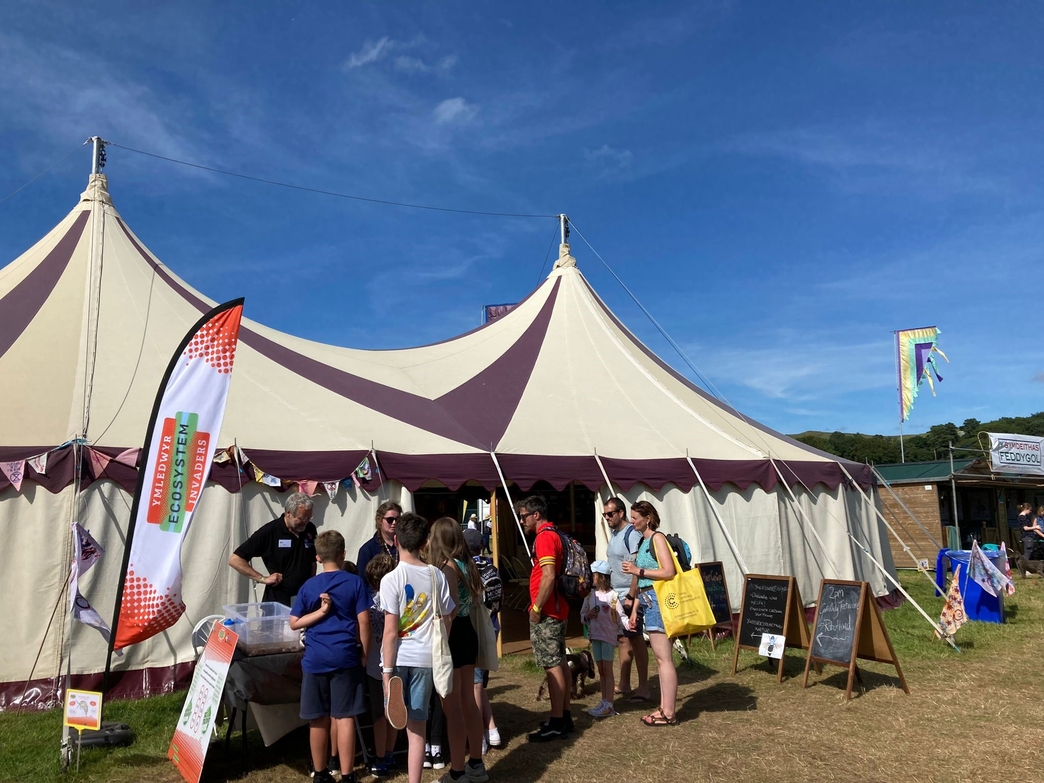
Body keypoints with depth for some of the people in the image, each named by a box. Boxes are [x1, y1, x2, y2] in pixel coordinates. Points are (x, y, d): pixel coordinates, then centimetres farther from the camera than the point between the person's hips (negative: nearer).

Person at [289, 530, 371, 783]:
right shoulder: (355, 582, -3)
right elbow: (363, 622, -5)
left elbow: (294, 623, 4)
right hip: (345, 657, -2)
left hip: (315, 659, 2)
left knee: (318, 719, 11)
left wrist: (320, 612, -1)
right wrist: (366, 654, 4)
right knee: (345, 717, 3)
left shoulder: (308, 586, 3)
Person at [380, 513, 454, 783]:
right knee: (416, 727, 9)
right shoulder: (437, 576, 0)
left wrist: (387, 672, -5)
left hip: (398, 658, -5)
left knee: (394, 717, 19)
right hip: (425, 658, 5)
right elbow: (445, 623, 5)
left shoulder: (391, 579, -10)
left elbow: (390, 632, -11)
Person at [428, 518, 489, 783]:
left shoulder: (447, 565, -17)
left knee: (452, 706, 1)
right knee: (468, 701, 16)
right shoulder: (465, 563, 7)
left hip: (451, 636, -8)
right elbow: (473, 600, 14)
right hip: (468, 633, 9)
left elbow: (451, 609, -22)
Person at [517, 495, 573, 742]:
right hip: (557, 610, 10)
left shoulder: (544, 537, -15)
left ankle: (556, 724, 0)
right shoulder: (554, 534, 15)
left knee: (552, 665, -5)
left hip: (546, 613, -10)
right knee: (559, 663, 14)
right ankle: (565, 717, 22)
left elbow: (548, 577, -24)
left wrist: (536, 607, -18)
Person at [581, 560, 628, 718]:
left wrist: (629, 623, -28)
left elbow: (620, 616, -10)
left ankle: (608, 705, 2)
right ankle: (604, 702, 20)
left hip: (609, 636, -5)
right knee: (601, 670, 12)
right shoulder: (590, 595, 5)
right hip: (595, 636, 5)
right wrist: (588, 615, -12)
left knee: (607, 670, -2)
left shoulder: (612, 595, -11)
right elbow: (583, 615, 10)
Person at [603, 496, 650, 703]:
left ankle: (643, 688, 4)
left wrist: (631, 596, -22)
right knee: (623, 639, 12)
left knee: (636, 640, -3)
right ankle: (624, 684, 20)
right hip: (617, 596, 8)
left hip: (629, 596, -8)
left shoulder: (632, 534, -14)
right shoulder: (614, 534, 14)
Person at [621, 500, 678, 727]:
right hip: (648, 601, 9)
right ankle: (664, 708, 17)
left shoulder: (657, 538, -8)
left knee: (664, 658, -5)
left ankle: (669, 713, -1)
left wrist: (638, 570, -15)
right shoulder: (643, 542, 18)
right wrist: (635, 609, 17)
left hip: (658, 599, -9)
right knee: (660, 658, 12)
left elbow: (669, 571, -18)